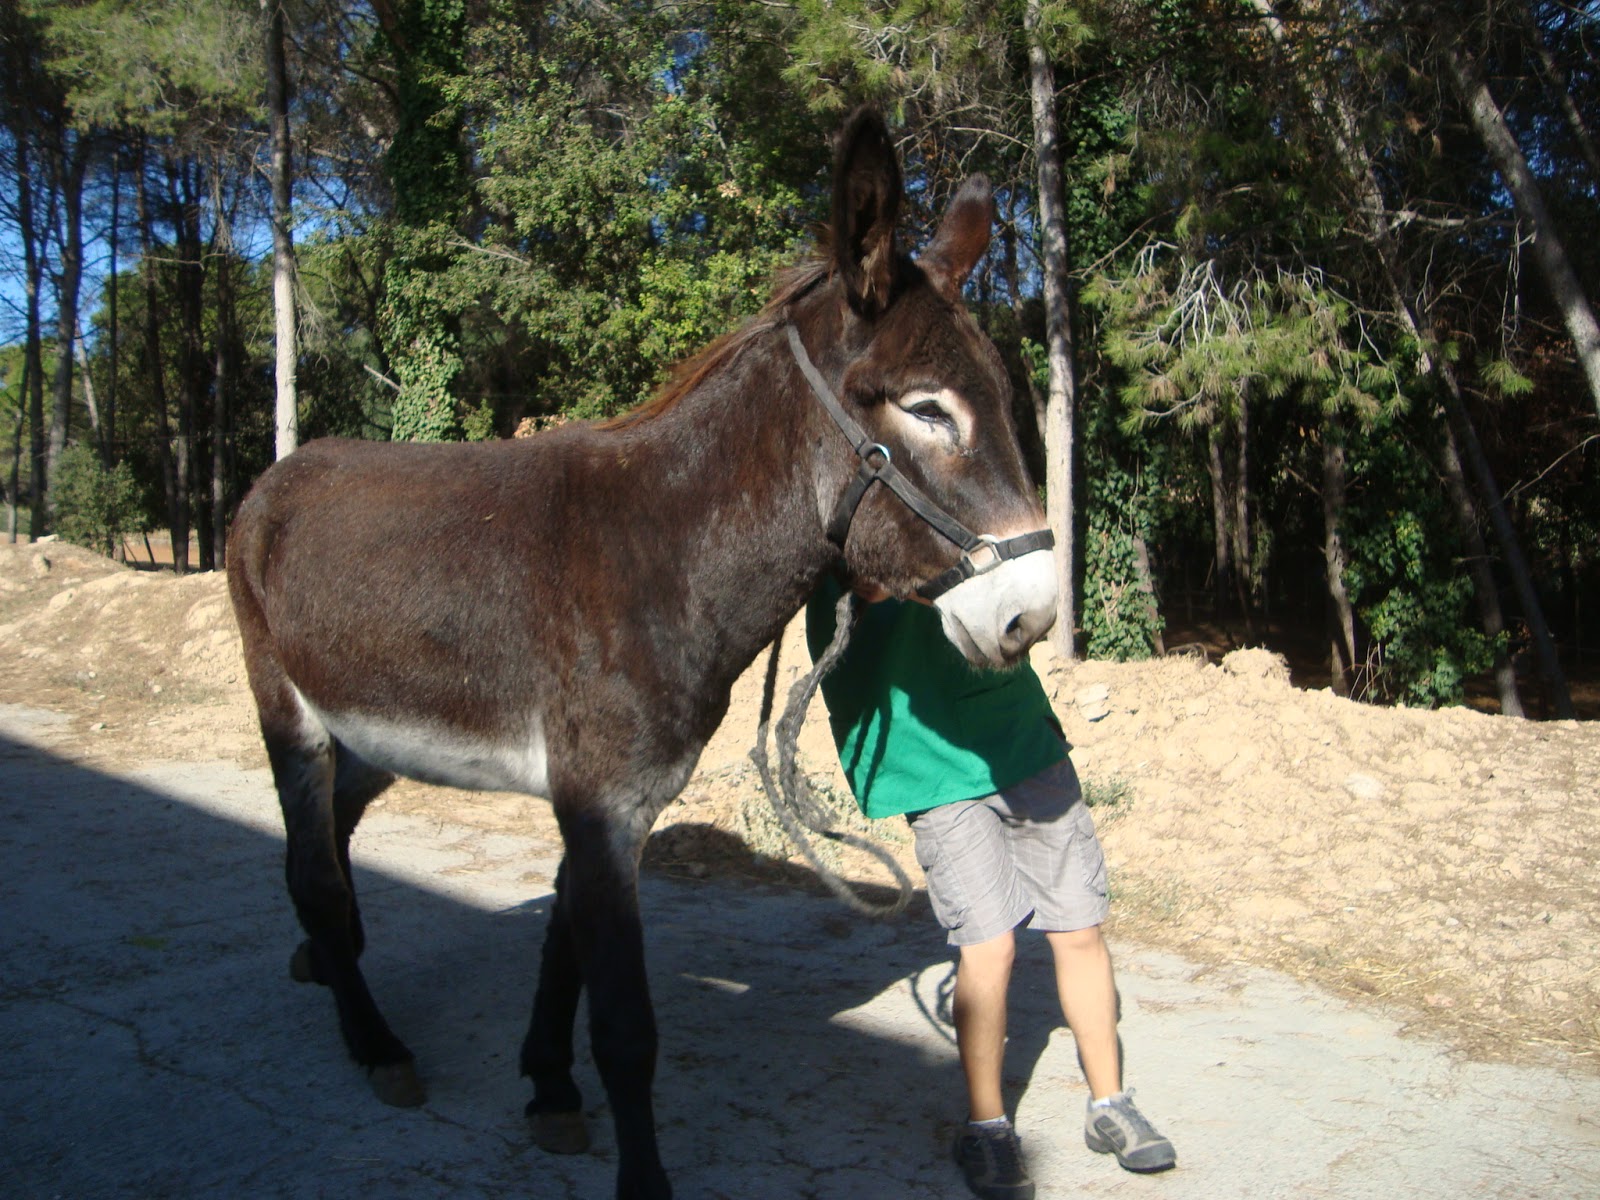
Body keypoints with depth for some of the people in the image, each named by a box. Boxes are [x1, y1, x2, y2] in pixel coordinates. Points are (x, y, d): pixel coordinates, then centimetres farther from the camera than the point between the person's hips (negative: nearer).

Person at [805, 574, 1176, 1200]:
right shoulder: (834, 591, -6)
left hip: (1031, 750, 4)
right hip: (942, 779, -4)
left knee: (1081, 931, 8)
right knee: (988, 945, -9)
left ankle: (1110, 1106, 26)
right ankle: (985, 1127, 13)